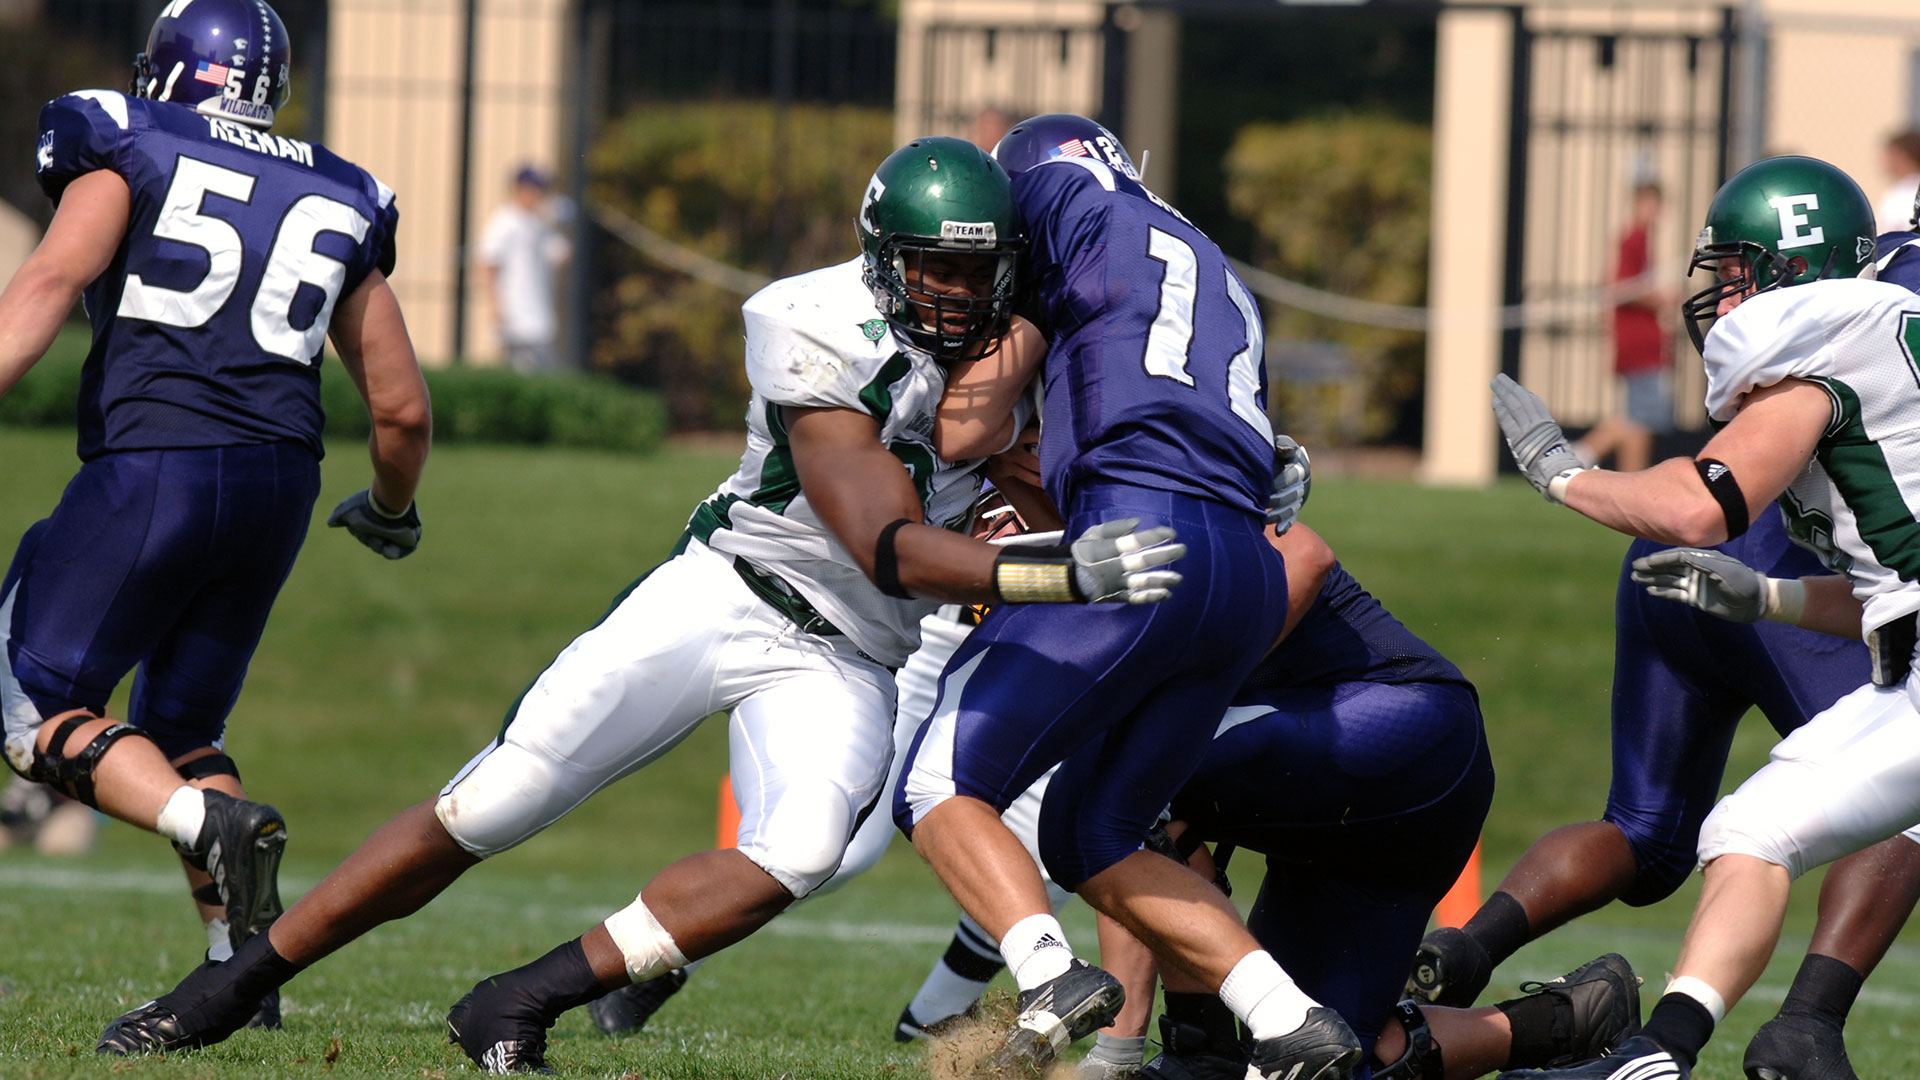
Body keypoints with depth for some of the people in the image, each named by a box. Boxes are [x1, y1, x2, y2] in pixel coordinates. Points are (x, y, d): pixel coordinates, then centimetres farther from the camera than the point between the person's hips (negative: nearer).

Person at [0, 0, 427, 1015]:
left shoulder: (130, 151, 6)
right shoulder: (336, 204, 19)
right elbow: (403, 410, 20)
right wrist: (389, 512, 39)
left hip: (156, 466, -5)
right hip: (280, 480, 5)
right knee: (179, 731, 19)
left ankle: (210, 821, -24)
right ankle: (240, 963, 4)